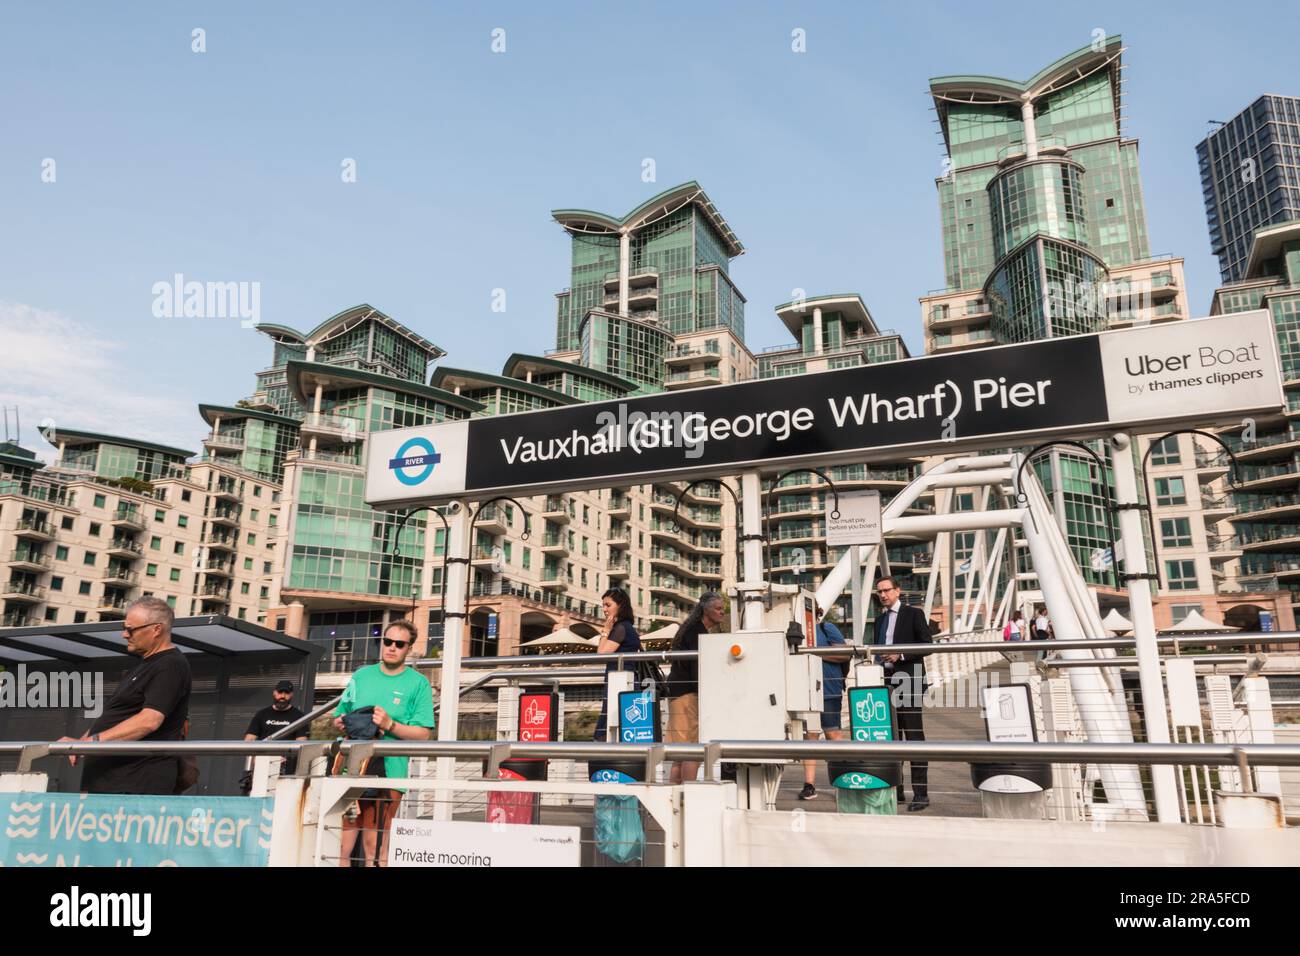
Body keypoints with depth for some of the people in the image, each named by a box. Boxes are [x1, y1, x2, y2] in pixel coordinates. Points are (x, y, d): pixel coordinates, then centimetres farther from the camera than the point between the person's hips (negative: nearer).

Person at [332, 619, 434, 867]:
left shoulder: (418, 683, 1)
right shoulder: (361, 675, 13)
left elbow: (423, 733, -5)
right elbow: (338, 719, 19)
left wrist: (390, 725, -18)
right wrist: (341, 724, -3)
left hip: (388, 774, -3)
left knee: (374, 848, 0)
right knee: (340, 845, 1)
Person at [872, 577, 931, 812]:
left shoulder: (914, 614, 0)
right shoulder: (880, 619, 18)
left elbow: (926, 645, -7)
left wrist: (901, 655, -16)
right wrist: (878, 659, 5)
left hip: (908, 681, -6)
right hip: (886, 682, 6)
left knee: (914, 736, -6)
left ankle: (921, 793, -2)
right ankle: (895, 790, 16)